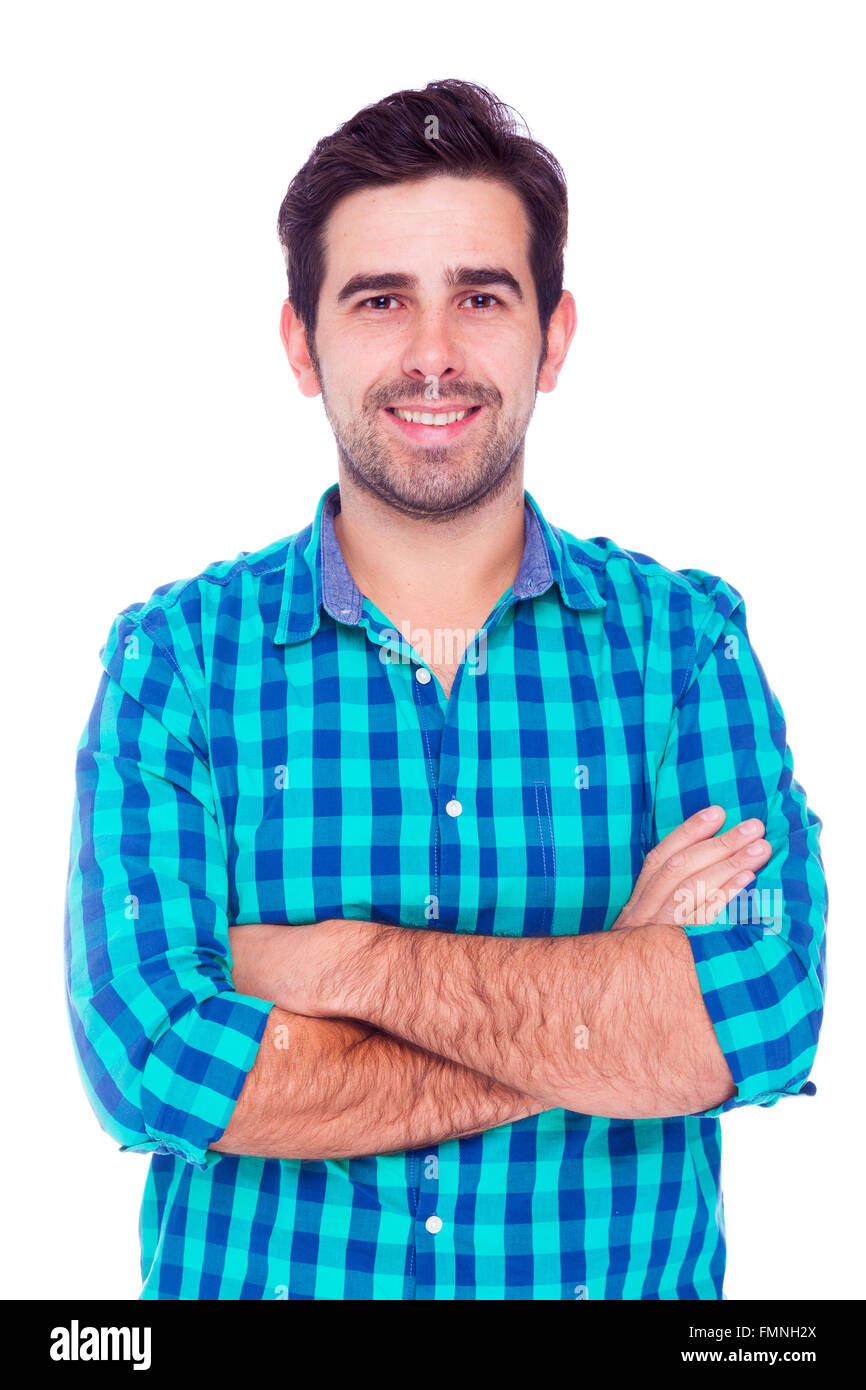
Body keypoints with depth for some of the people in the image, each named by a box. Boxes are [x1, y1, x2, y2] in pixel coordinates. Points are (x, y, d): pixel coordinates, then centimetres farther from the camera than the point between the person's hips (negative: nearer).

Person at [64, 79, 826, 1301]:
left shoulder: (689, 638, -4)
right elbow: (150, 1061, -17)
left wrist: (346, 962, -18)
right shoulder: (174, 657, -6)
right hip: (254, 1280, 0)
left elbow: (765, 1015, -16)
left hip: (623, 1283, 1)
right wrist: (605, 1021, -18)